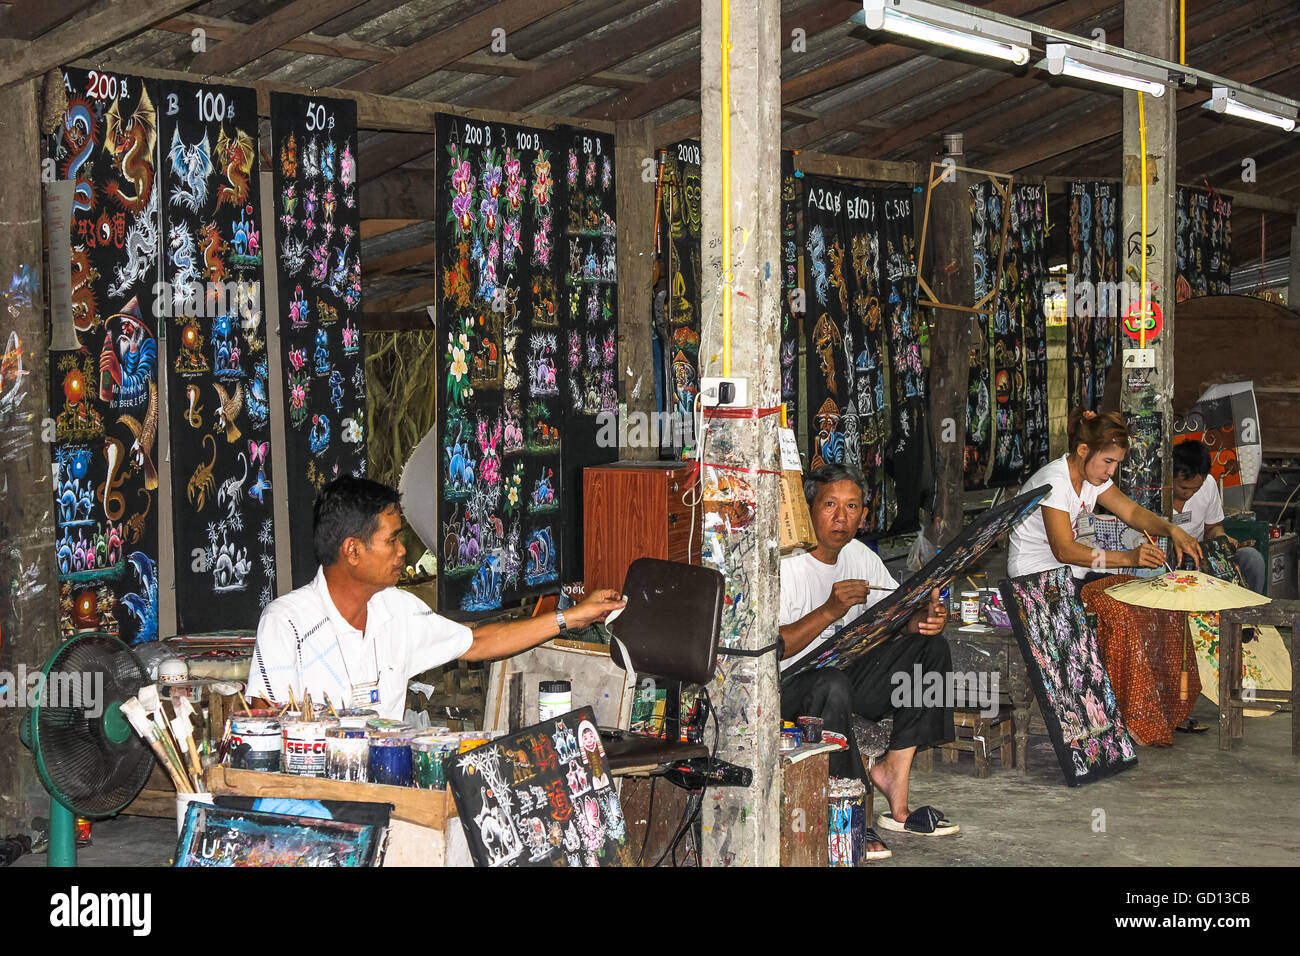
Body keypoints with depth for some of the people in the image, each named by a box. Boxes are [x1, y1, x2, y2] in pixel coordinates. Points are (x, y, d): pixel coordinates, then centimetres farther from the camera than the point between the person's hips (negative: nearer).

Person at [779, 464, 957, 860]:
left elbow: (903, 613, 7)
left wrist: (928, 616, -18)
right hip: (788, 686, -8)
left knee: (932, 647, -6)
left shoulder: (860, 556, 7)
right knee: (833, 685, -40)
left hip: (847, 672, 8)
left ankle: (893, 768, -10)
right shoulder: (785, 565, -16)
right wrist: (830, 611, -35)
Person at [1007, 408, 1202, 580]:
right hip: (1033, 572, -8)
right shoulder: (1054, 481, -24)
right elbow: (1063, 551, -30)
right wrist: (1128, 558, -35)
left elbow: (1132, 511, 2)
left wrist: (1172, 530, -19)